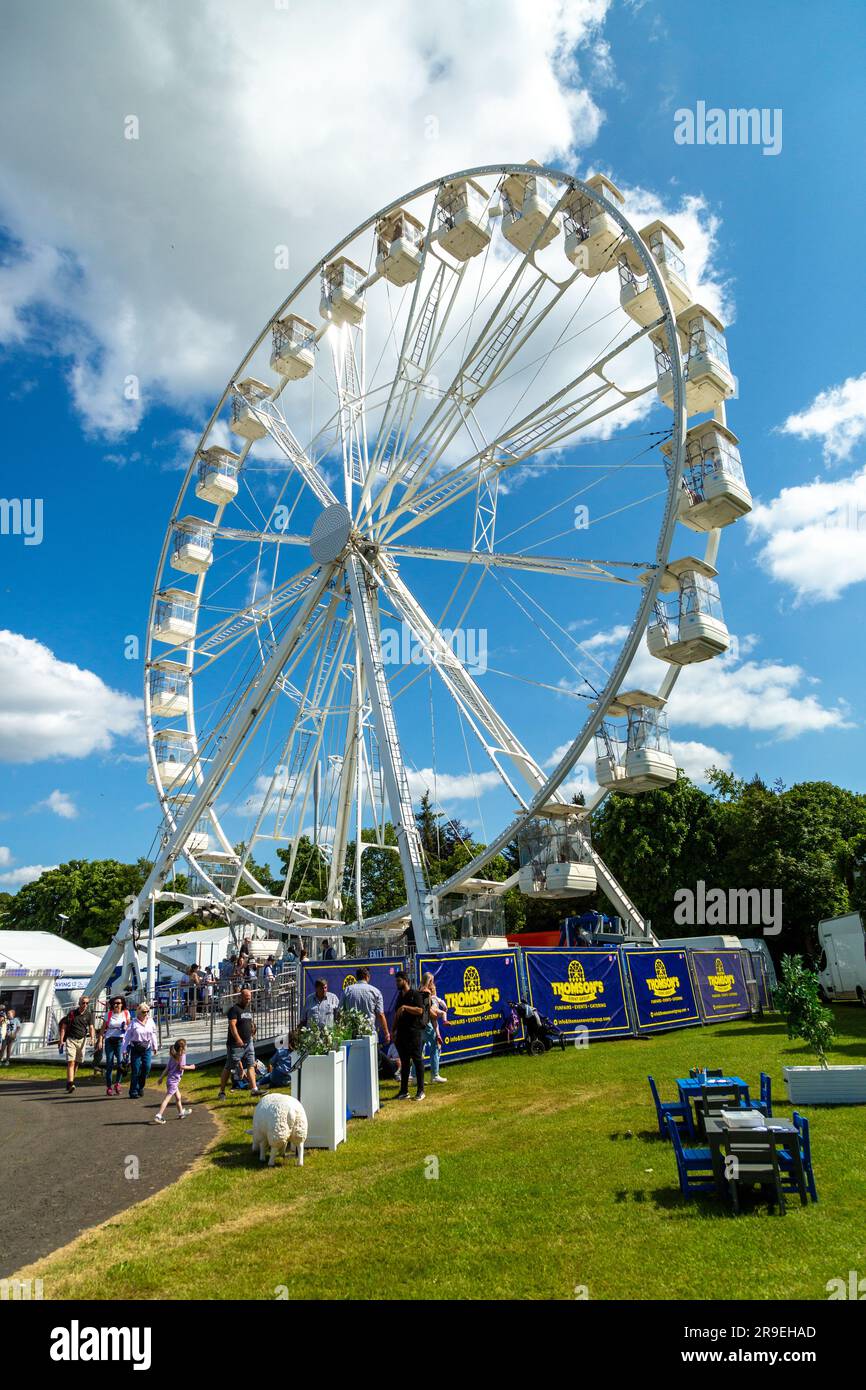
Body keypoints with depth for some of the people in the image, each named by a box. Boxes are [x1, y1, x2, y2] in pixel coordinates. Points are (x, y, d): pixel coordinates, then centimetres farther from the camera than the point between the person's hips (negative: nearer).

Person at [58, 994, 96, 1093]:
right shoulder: (72, 1013, -3)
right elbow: (63, 1027, 0)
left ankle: (69, 1082, 25)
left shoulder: (89, 1015, 3)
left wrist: (92, 1038, -20)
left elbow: (91, 1027, -3)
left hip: (82, 1040, 3)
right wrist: (61, 1040, -7)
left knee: (77, 1063, 10)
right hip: (71, 1039, -3)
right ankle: (70, 1084, -21)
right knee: (71, 1062, -14)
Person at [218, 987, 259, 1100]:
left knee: (251, 1065, 1)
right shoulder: (234, 1009, -12)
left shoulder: (248, 1009, 14)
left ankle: (254, 1089, -2)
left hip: (248, 1043, 7)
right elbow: (232, 1025, -23)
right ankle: (222, 1092, 12)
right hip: (236, 1044, -7)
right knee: (228, 1068, 2)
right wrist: (238, 1039, -32)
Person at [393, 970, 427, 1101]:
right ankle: (404, 1091, 15)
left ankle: (420, 1091, 3)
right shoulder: (400, 996, 17)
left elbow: (420, 1010, -17)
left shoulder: (415, 994, -6)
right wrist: (394, 1030, 16)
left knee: (417, 1060, -2)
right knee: (404, 1062, 10)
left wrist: (405, 1007, -24)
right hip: (402, 1032, 7)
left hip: (415, 1032, -7)